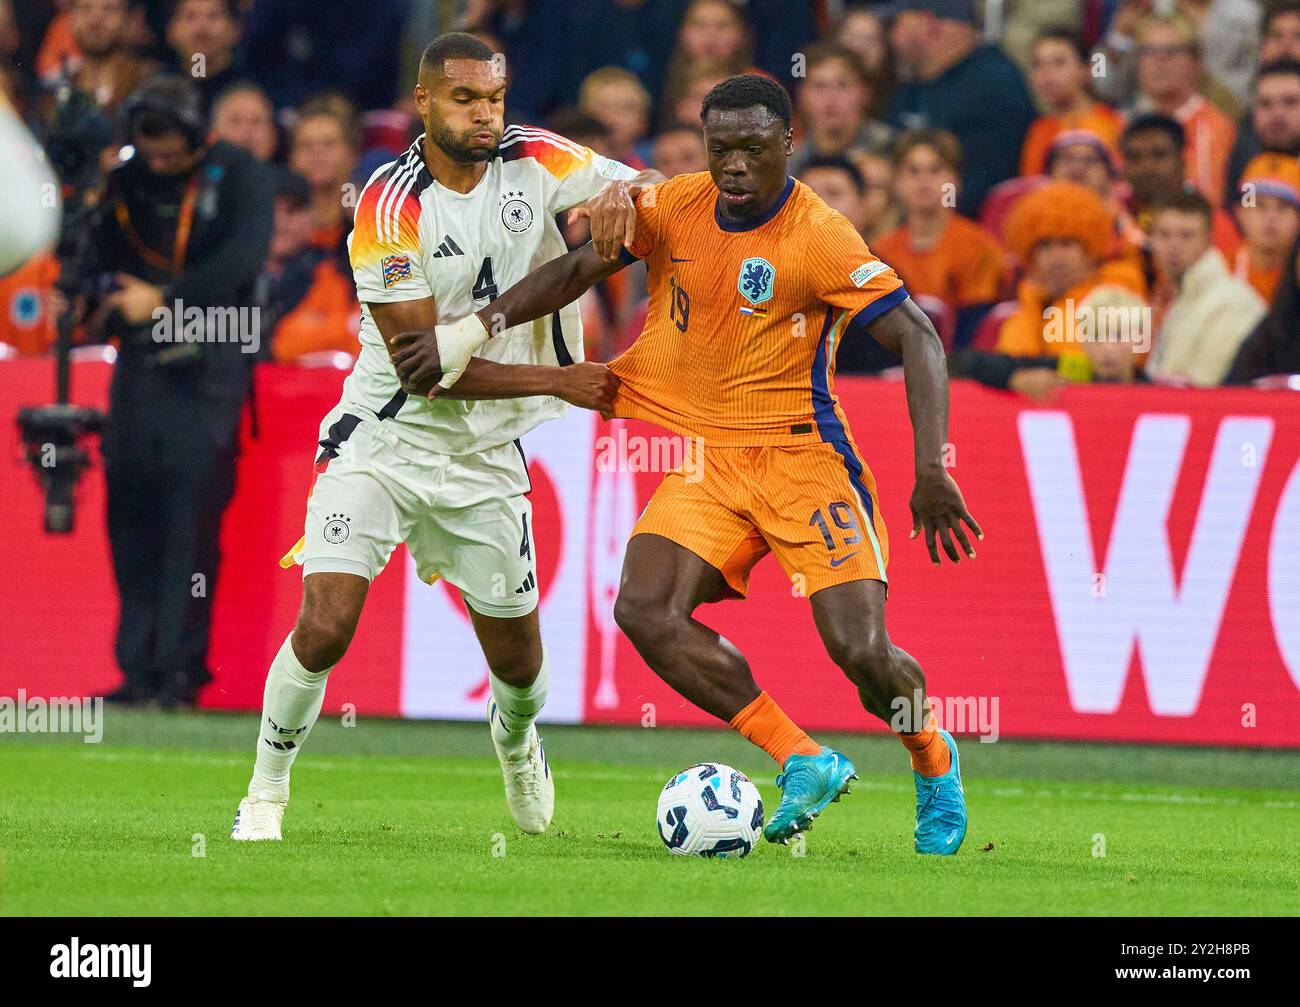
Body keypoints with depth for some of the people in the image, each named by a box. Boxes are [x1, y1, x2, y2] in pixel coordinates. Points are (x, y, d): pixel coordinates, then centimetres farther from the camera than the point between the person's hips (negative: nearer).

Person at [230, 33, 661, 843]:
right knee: (324, 629, -19)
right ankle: (266, 793, 3)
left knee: (519, 661, 12)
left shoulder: (533, 162, -5)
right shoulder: (390, 208, -18)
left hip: (486, 457, 4)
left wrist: (619, 198, -22)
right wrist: (560, 382, -22)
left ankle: (516, 742, 49)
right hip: (384, 439, -4)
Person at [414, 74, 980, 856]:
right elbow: (579, 270, 11)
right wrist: (475, 329, 1)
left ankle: (935, 761, 20)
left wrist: (932, 469, -24)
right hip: (704, 459, 5)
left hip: (801, 456, -5)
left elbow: (916, 337, -15)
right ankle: (803, 763, -8)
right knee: (645, 611, -20)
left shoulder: (819, 238, -14)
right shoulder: (676, 207, 2)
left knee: (862, 651, -15)